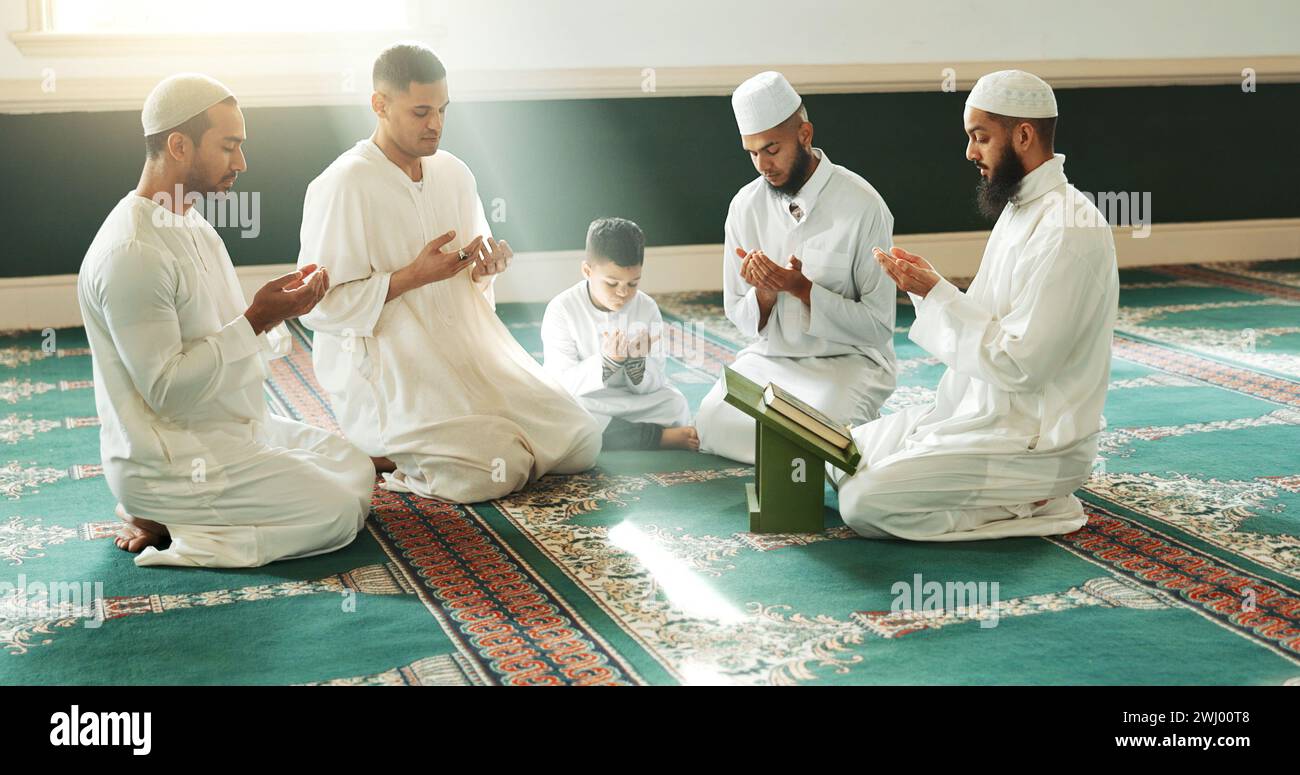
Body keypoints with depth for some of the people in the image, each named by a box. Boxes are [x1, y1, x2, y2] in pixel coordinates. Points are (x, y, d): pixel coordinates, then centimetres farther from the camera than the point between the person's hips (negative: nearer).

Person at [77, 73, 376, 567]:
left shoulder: (192, 224, 10)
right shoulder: (131, 254, -23)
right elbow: (165, 387, -25)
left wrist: (278, 306, -6)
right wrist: (257, 320, -24)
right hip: (170, 463, -10)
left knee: (357, 469, 15)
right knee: (339, 511, -11)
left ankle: (168, 514, 9)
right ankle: (163, 525, -5)